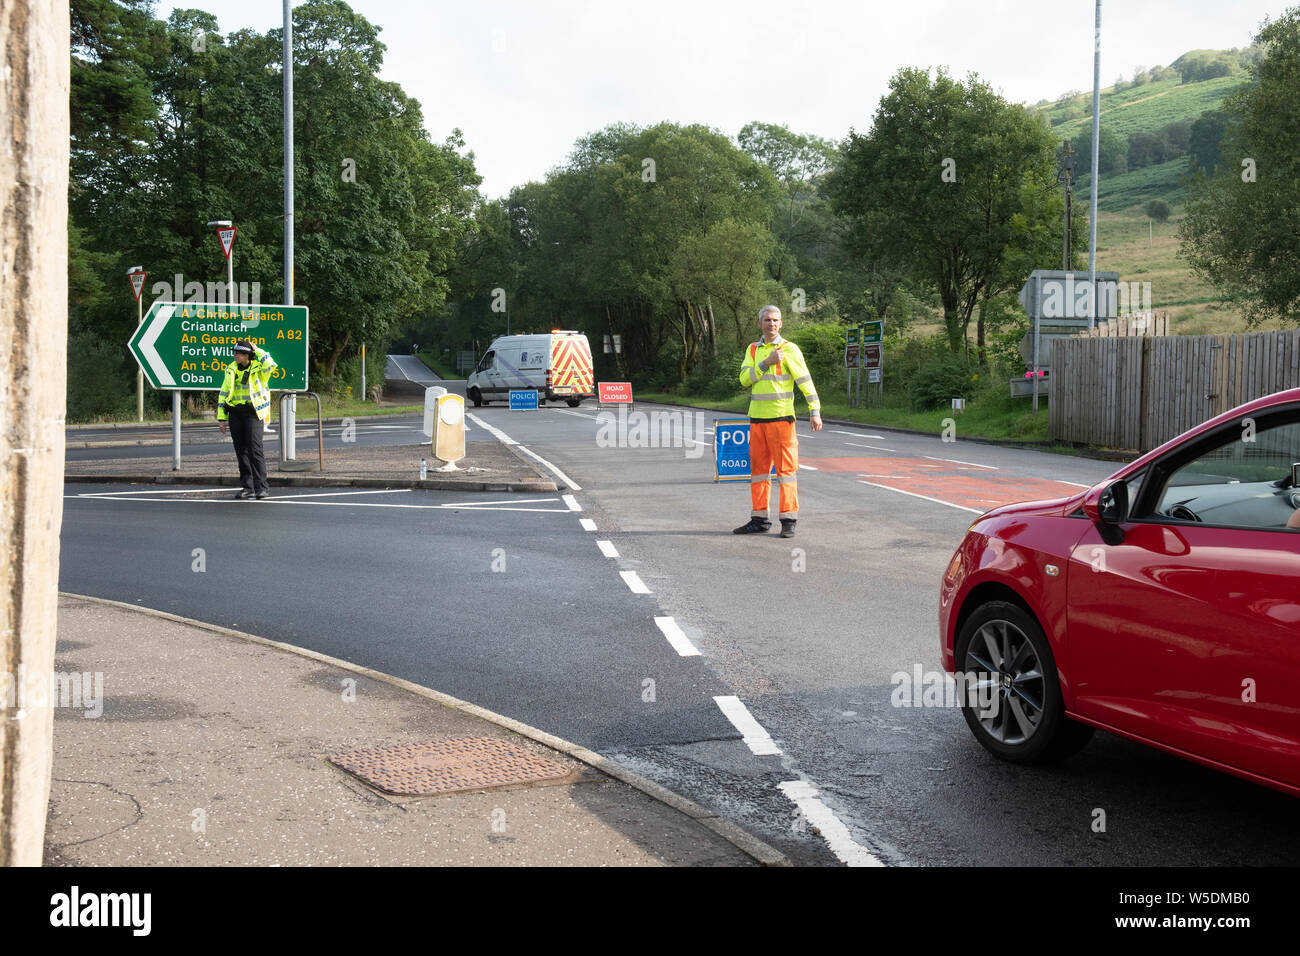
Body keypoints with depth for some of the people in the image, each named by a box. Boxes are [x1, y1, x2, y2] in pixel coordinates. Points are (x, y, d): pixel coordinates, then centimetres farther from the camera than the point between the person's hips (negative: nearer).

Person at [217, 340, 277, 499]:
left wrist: (257, 350, -14)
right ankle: (248, 487, 15)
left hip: (253, 412, -5)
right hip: (235, 413, 5)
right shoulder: (231, 370, 10)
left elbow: (270, 364, -29)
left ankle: (261, 487, -15)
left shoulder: (258, 368, -4)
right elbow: (223, 394, 13)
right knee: (241, 450, 7)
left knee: (255, 448, -15)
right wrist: (222, 418, 8)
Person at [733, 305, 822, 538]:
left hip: (781, 417, -5)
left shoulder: (789, 349, -1)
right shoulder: (752, 350, 14)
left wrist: (815, 411, -16)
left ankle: (789, 520, -1)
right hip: (757, 418, 5)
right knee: (758, 468, 8)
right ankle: (760, 520, 15)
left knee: (785, 467, -5)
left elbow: (805, 380, -7)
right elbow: (744, 379, 1)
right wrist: (767, 363, -12)